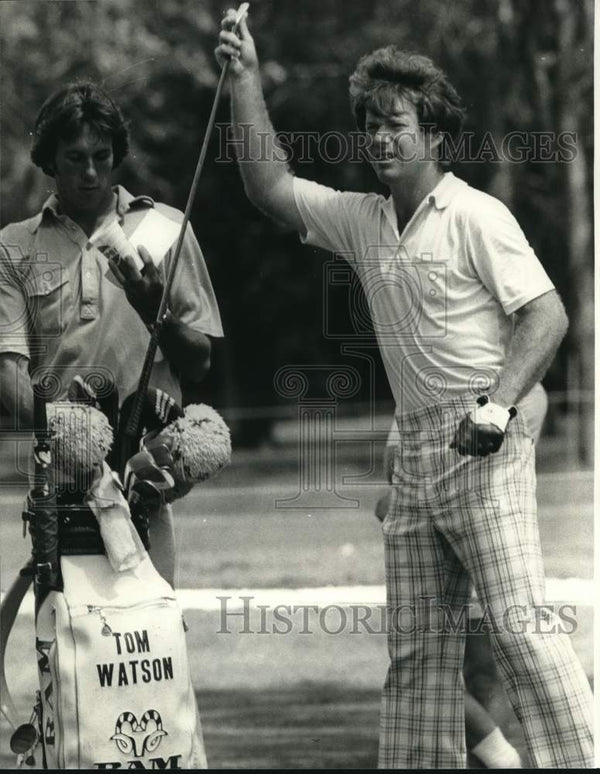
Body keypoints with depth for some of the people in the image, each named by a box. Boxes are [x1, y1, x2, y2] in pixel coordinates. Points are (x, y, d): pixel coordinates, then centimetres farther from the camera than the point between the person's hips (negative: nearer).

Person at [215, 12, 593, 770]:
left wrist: (498, 405, -22)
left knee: (518, 621, -15)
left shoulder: (476, 217, -5)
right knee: (415, 644, 7)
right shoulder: (364, 222, 15)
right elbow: (269, 186, 15)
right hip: (415, 448, 8)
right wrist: (245, 80, 9)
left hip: (481, 448, -7)